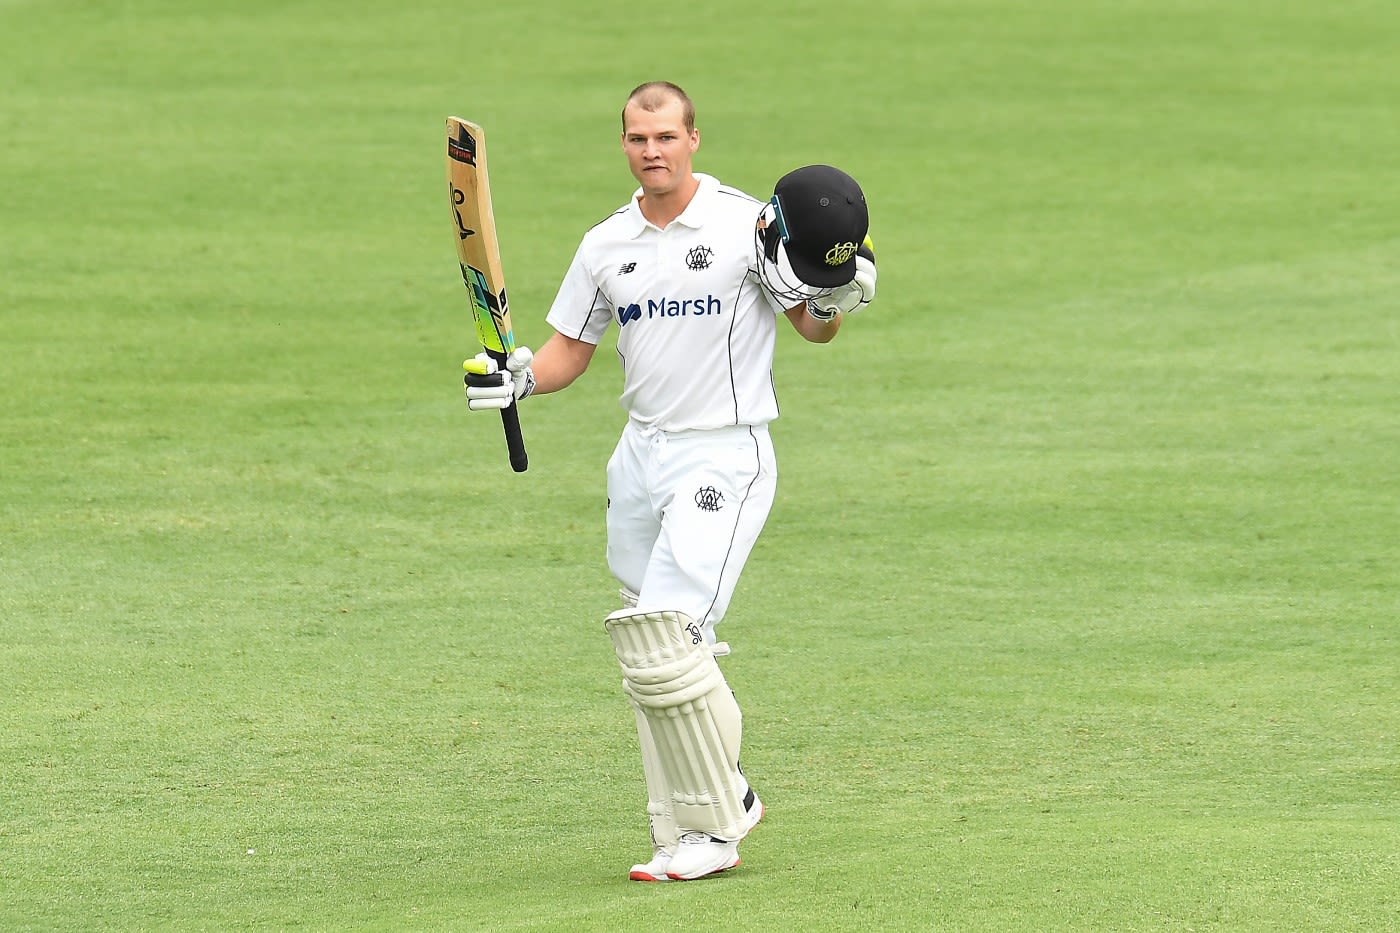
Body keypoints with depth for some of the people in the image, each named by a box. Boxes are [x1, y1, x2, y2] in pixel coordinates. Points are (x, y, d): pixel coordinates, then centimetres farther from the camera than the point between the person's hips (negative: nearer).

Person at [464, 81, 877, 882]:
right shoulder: (607, 245, 10)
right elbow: (570, 351, 16)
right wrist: (519, 379, -4)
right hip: (641, 456, 6)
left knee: (669, 641, -18)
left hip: (726, 457, -6)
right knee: (648, 660, 6)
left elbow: (814, 328, 0)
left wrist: (835, 297, -22)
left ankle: (720, 814, -3)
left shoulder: (747, 223, -6)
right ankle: (688, 840, 13)